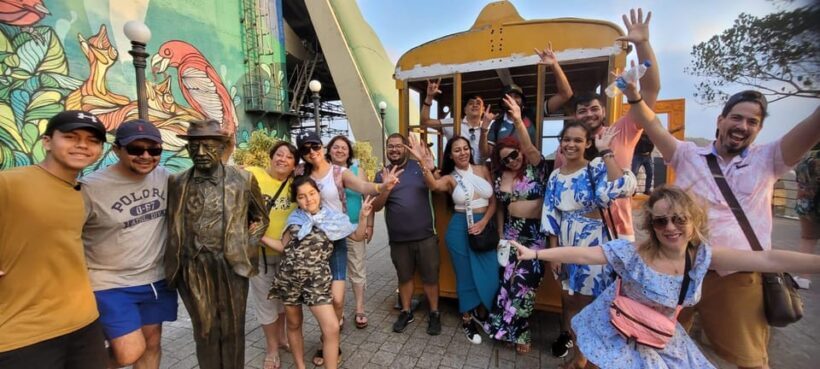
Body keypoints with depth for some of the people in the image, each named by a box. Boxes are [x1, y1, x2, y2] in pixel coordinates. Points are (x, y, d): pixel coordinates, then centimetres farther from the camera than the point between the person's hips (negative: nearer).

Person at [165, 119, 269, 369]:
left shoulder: (243, 179, -3)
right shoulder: (176, 182, 2)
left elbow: (261, 217, 7)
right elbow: (172, 224, 12)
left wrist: (246, 248, -1)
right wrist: (174, 264, 6)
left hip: (232, 267, -1)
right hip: (193, 270, 1)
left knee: (233, 331, 14)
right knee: (205, 332, 15)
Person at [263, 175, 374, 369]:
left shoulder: (333, 218, 0)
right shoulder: (295, 219, 6)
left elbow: (358, 236, 7)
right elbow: (284, 247, 12)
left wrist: (363, 216, -9)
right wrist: (260, 236, 2)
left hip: (317, 280, -2)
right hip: (289, 278, 3)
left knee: (332, 328, -9)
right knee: (294, 324, 16)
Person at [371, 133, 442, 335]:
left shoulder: (419, 167, -1)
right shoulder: (382, 175, 3)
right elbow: (375, 207, -2)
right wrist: (386, 188, -20)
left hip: (425, 235, -1)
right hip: (398, 239, 2)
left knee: (430, 276, 10)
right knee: (404, 276, 18)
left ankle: (434, 313, 29)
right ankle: (406, 312, 36)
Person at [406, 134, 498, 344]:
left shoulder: (483, 170, 4)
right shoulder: (450, 178, -3)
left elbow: (493, 202, 6)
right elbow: (433, 185, -27)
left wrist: (483, 222, -9)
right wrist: (423, 163, -42)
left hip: (484, 227, 3)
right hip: (460, 229, -2)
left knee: (491, 275, 5)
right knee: (466, 275, 9)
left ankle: (480, 313, 34)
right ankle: (467, 320, 30)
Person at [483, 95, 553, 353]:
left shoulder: (535, 168, -7)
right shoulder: (500, 178, 4)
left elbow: (531, 149, -28)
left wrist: (518, 121, -42)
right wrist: (500, 235, 8)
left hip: (536, 232, -4)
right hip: (511, 231, 4)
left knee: (524, 279, -3)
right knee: (509, 277, 5)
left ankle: (510, 328, 21)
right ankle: (518, 331, 26)